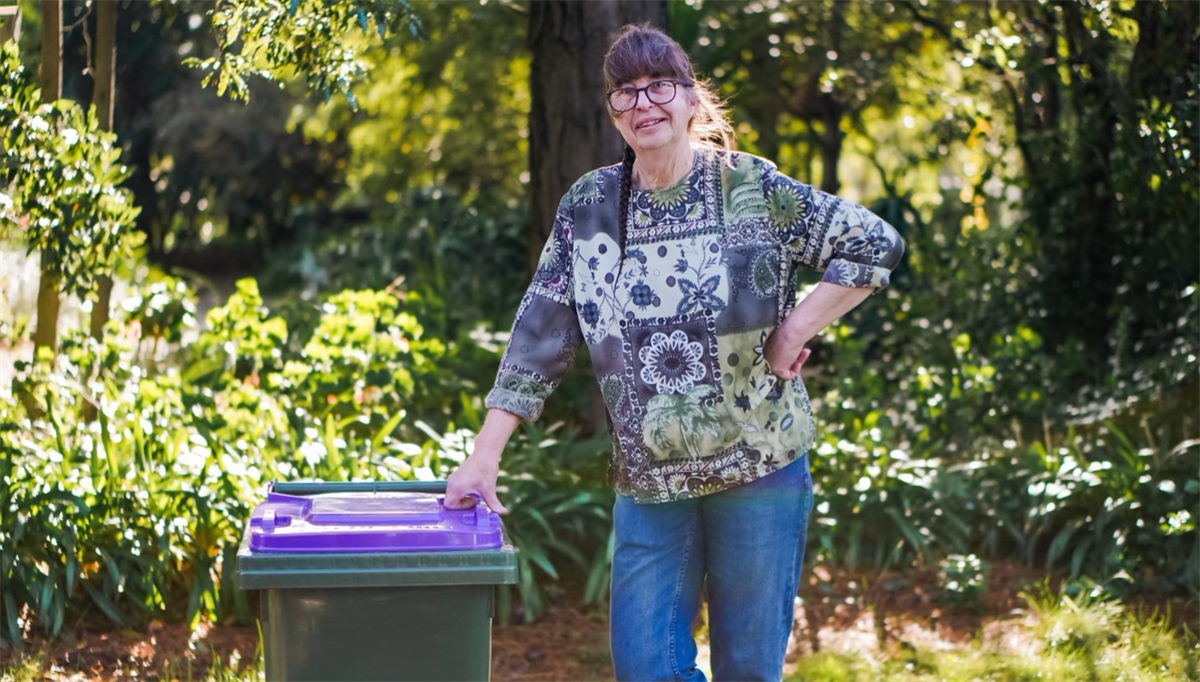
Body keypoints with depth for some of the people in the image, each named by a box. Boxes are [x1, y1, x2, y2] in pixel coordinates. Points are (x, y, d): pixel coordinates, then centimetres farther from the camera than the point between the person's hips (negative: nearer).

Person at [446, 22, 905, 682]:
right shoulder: (588, 206, 3)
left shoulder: (753, 189, -5)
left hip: (760, 466, -2)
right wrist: (485, 455, -4)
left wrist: (793, 333, -10)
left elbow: (876, 244, -4)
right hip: (648, 479, 2)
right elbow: (540, 332, 2)